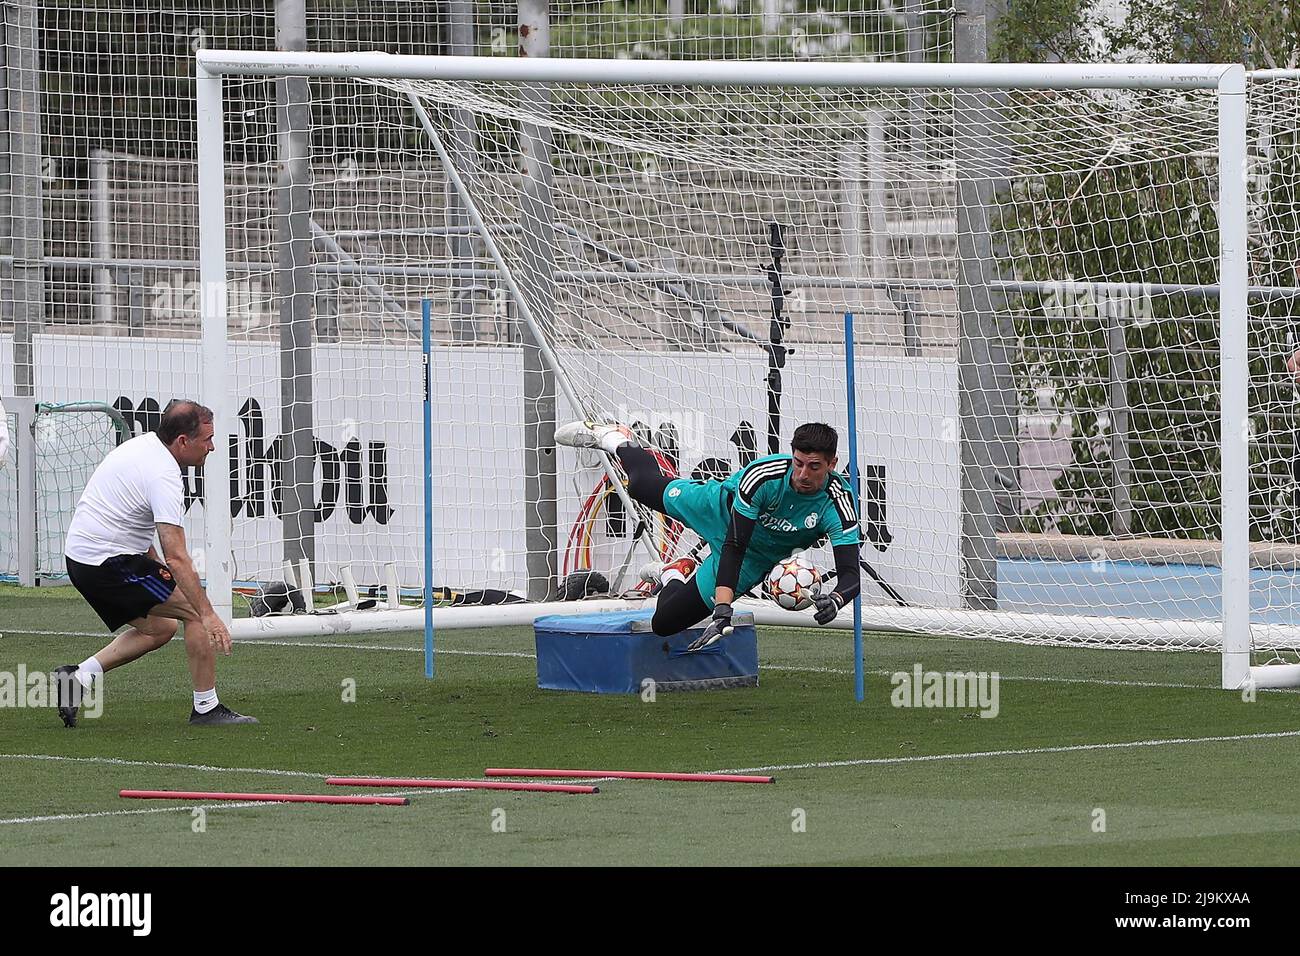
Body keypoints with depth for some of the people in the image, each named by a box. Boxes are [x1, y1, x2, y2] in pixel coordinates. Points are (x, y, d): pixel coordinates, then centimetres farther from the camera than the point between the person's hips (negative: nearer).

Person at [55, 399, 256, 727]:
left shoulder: (142, 444, 10)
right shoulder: (163, 476, -21)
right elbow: (177, 557, -27)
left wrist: (152, 559, 21)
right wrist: (207, 615, -28)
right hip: (110, 561, -10)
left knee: (160, 628, 18)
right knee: (194, 611, -6)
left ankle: (79, 675, 10)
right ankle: (206, 708, -2)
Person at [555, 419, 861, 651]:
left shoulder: (838, 504, -36)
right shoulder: (763, 475, -39)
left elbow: (850, 573, -38)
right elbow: (734, 546, -37)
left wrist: (835, 599, -62)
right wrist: (723, 611, -47)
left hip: (755, 558, 1)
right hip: (719, 511, -1)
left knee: (664, 622, 3)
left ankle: (675, 577, 38)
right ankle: (616, 440, 59)